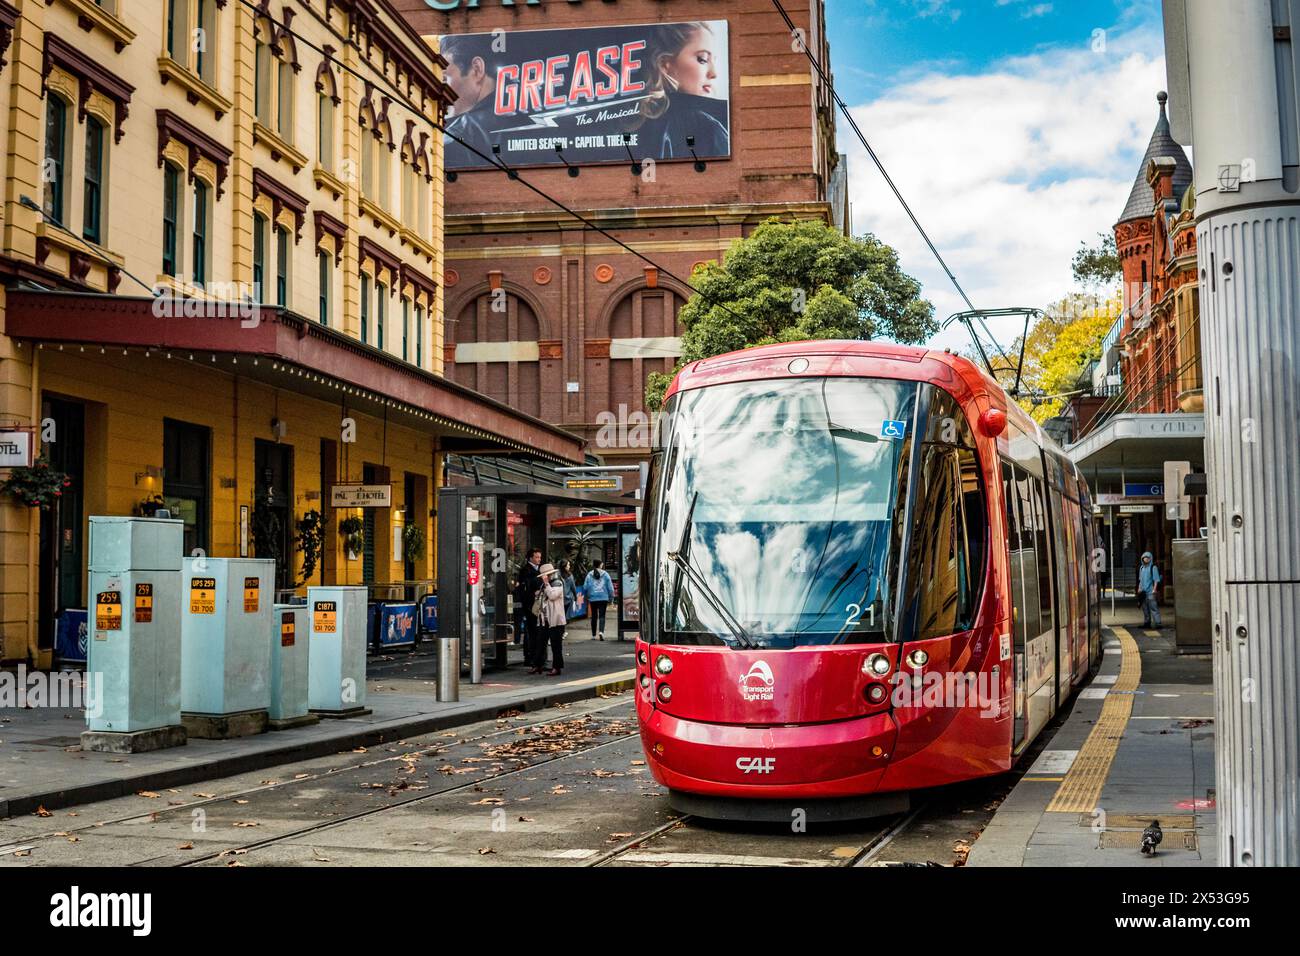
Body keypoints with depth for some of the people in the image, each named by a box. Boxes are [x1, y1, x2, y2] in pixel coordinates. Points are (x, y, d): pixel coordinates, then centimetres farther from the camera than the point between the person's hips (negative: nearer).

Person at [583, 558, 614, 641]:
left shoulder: (589, 575, -1)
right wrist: (611, 597, 9)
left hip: (593, 599, 1)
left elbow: (585, 587, 1)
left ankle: (594, 635, 15)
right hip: (603, 598, -1)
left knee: (594, 616, 11)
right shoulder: (605, 574, -3)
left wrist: (586, 597, 15)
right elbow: (610, 587, -1)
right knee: (602, 616, -1)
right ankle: (601, 631, -22)